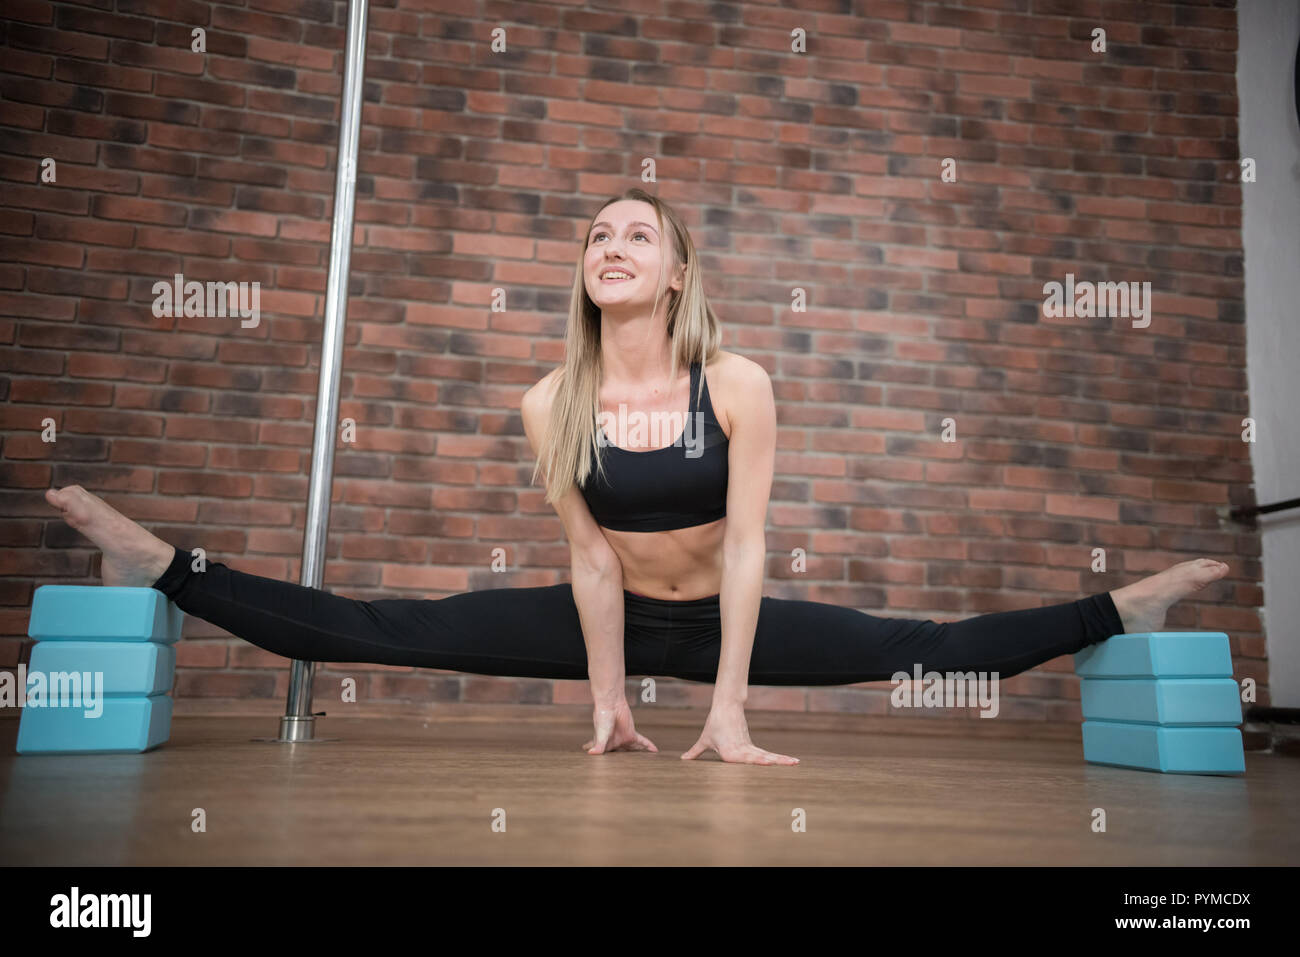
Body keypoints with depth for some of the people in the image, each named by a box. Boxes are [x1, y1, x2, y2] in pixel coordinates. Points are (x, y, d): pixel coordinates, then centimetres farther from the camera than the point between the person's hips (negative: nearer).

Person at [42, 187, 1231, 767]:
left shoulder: (738, 384, -19)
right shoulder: (553, 403, -14)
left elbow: (745, 547, -19)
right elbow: (591, 558, -11)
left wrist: (729, 711, -21)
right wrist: (608, 698, -11)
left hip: (719, 618, -1)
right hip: (612, 618, 2)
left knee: (932, 650, -4)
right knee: (386, 631, -6)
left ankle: (1120, 610, 16)